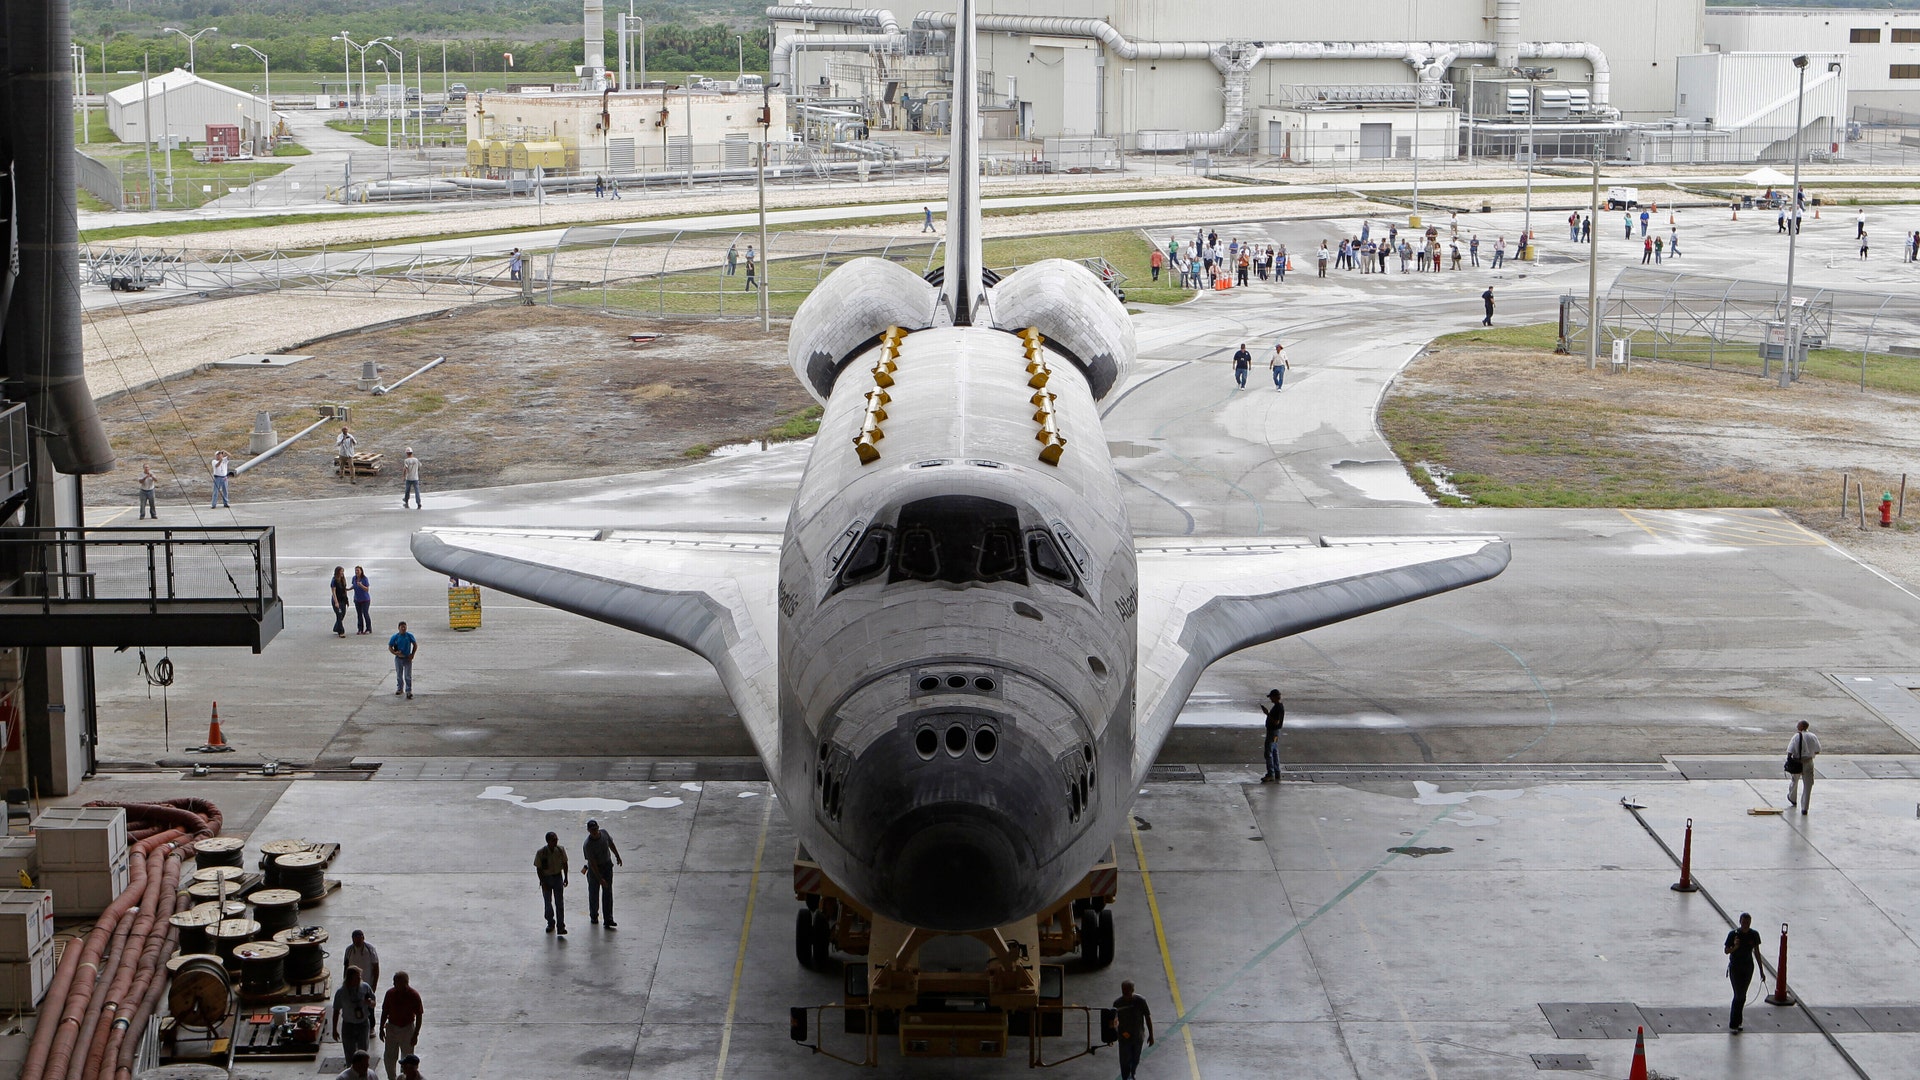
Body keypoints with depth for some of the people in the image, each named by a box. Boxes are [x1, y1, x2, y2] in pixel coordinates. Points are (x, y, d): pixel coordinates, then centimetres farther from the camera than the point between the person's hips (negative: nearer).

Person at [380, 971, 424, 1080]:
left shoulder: (414, 995, -14)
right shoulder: (390, 993, -6)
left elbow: (419, 1016, -8)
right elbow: (384, 1012, 6)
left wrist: (416, 1034, -10)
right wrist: (381, 1029, 6)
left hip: (407, 1029, -3)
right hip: (391, 1028, 3)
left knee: (407, 1058, 8)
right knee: (388, 1057, 6)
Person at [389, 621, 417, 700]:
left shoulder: (409, 636, -6)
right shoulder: (395, 637, -8)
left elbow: (415, 645, 7)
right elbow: (390, 647, -2)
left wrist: (412, 654, -2)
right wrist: (396, 653, -18)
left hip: (408, 658, -1)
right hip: (399, 658, 1)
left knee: (408, 676, -5)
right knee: (399, 675, 15)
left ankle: (408, 692, -2)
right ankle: (399, 689, 34)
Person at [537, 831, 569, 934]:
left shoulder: (561, 850, -11)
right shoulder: (541, 853, -19)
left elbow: (564, 864, 3)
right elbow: (538, 868, -11)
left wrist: (566, 878, 4)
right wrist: (543, 882, -13)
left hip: (557, 877, 1)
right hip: (546, 878, -1)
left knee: (559, 902, -4)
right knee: (548, 902, 12)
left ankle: (561, 926, -2)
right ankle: (550, 923, 31)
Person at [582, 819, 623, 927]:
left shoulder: (604, 833, -11)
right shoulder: (587, 845, -27)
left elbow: (611, 844, 10)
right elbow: (593, 864, -26)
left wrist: (617, 857, 21)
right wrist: (600, 879, -28)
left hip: (607, 865, 4)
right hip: (595, 869, -4)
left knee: (608, 893, 0)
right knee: (594, 892, 11)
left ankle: (608, 920, -1)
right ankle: (593, 916, 34)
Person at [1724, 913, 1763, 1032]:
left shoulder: (1754, 934, -4)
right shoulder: (1733, 934, -13)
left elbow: (1756, 952, 5)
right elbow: (1726, 951, -8)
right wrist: (1735, 947, -30)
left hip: (1748, 968, 4)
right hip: (1735, 967, -4)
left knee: (1742, 995, 12)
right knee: (1739, 995, -9)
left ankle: (1737, 1021, 26)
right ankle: (1733, 1025, -2)